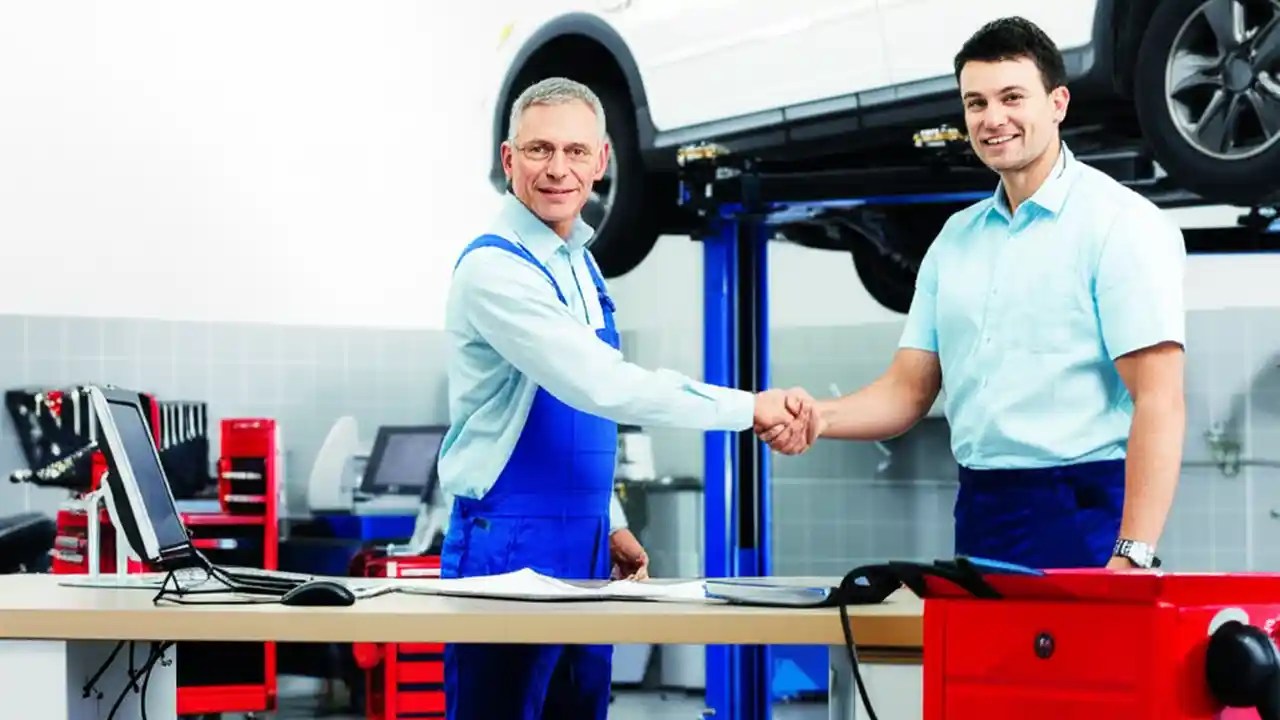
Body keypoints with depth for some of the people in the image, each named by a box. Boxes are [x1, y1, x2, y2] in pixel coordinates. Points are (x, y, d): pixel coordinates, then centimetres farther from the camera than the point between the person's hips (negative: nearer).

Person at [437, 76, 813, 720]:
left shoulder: (579, 262, 11)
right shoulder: (495, 268, -17)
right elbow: (602, 387, -26)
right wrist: (748, 408, -22)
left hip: (584, 544, 9)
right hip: (509, 545, -8)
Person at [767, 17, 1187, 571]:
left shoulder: (1121, 224, -8)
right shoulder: (956, 239, 13)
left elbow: (1159, 401, -14)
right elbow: (907, 392, 12)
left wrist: (1134, 556, -22)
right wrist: (817, 418, -8)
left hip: (1083, 512, -6)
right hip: (980, 511, 6)